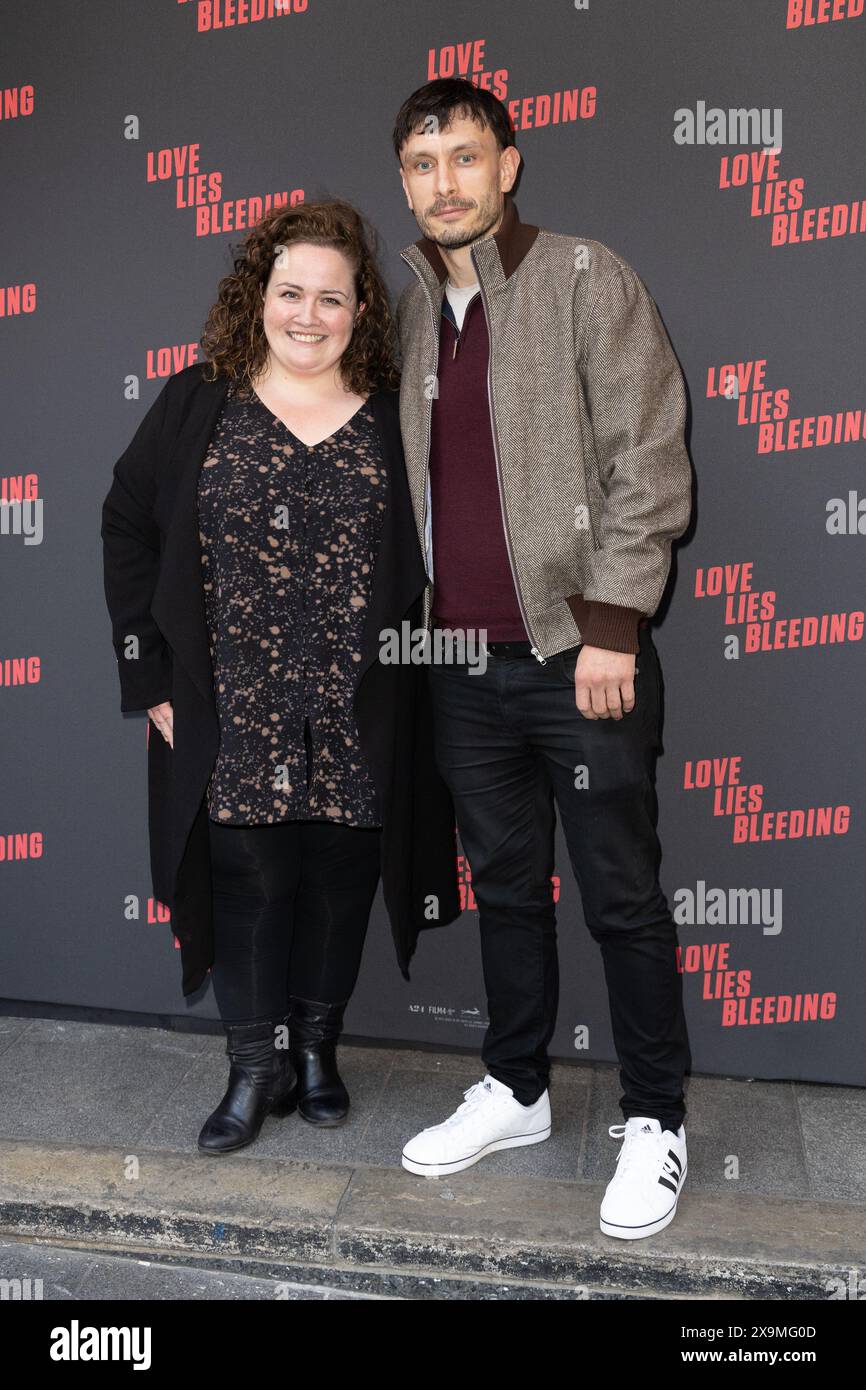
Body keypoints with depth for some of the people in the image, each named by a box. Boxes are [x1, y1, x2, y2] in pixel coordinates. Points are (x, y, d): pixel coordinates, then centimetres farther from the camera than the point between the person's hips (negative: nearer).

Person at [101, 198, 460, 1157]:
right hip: (232, 713, -1)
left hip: (357, 719, 1)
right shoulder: (198, 404, 3)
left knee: (340, 881, 11)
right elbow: (128, 528, 5)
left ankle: (317, 1050, 32)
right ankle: (255, 1070, 23)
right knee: (250, 880, 3)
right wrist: (152, 674, -1)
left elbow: (429, 558, 9)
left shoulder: (393, 419, 4)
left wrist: (413, 670, -1)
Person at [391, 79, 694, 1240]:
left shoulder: (589, 280, -2)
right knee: (505, 887, 15)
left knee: (622, 897, 4)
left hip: (580, 654, -5)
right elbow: (408, 483, 15)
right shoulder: (408, 308, 13)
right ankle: (515, 1092, 31)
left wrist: (610, 628, -14)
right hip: (465, 661, 5)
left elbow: (648, 466, -8)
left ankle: (655, 1120, 22)